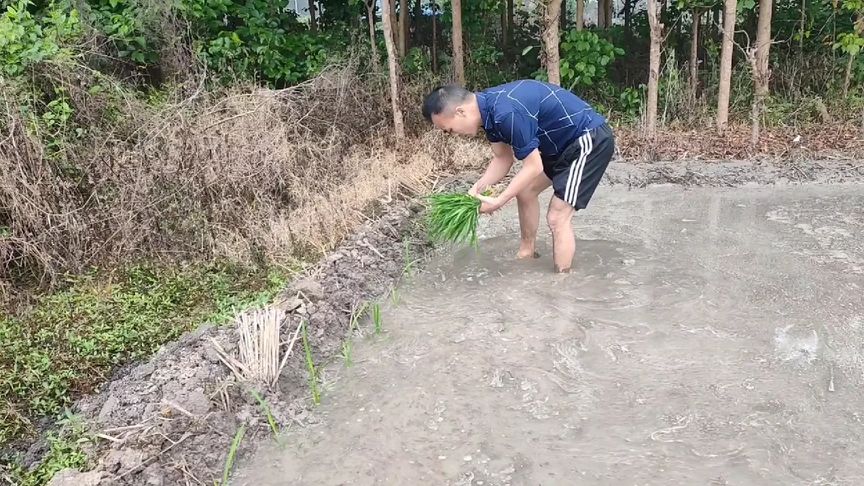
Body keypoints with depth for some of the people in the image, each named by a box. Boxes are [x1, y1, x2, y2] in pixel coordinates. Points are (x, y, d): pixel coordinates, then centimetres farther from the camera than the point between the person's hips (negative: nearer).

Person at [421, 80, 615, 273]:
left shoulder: (507, 113, -31)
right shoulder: (488, 107, -1)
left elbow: (534, 168, -23)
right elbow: (503, 158, 8)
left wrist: (498, 202, -18)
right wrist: (478, 188, -6)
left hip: (590, 140, -10)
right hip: (565, 143, 10)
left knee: (557, 217, -10)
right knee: (525, 191, 18)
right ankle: (527, 253, 35)